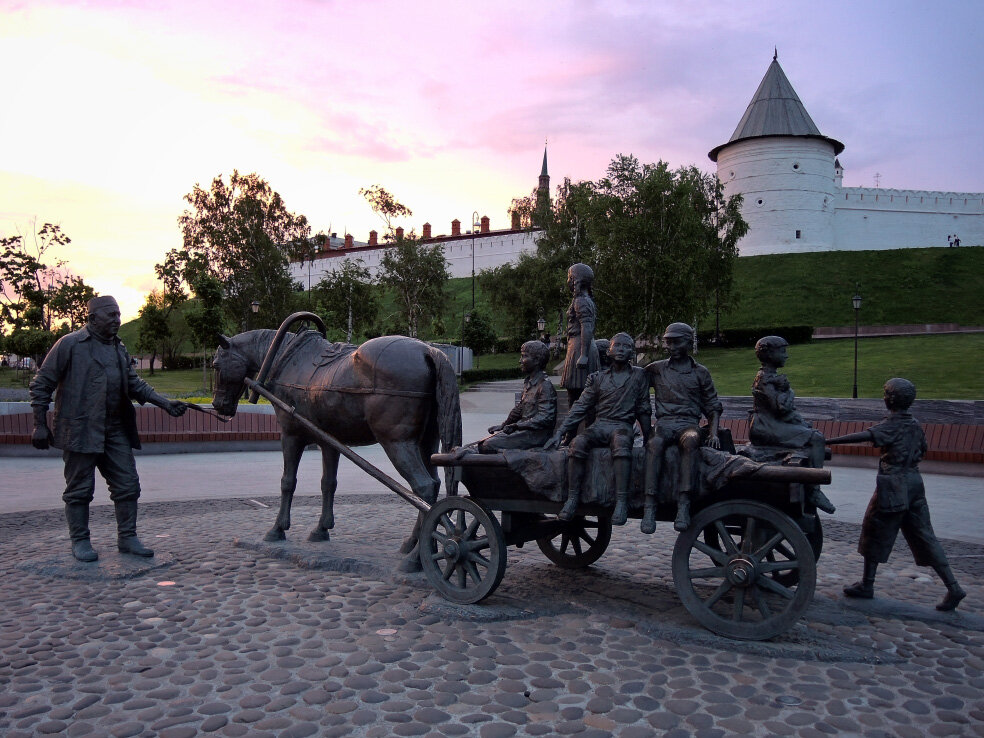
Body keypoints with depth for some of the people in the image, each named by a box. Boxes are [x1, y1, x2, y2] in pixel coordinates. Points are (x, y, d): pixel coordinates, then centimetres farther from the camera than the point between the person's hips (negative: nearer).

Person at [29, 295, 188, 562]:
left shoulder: (119, 349, 14)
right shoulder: (69, 344, -5)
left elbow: (135, 384, 15)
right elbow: (41, 385, -3)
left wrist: (165, 403, 2)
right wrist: (40, 425, -7)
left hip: (116, 431, 6)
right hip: (80, 430, -6)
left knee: (127, 486, 6)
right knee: (80, 490, 5)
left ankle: (127, 537, 17)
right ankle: (80, 541, 19)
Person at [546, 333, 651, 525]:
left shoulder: (638, 375, 13)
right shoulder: (597, 378, 16)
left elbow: (644, 410, 15)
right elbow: (580, 408, 12)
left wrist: (647, 438, 10)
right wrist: (560, 433, 3)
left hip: (623, 426, -2)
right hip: (599, 425, 2)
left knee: (621, 443, -39)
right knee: (578, 442, -31)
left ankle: (621, 502, -43)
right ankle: (572, 499, -29)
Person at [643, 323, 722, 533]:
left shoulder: (700, 372, 16)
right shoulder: (656, 369, 17)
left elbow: (713, 406, 17)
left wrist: (714, 433, 2)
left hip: (689, 423, 0)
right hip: (664, 423, 0)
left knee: (690, 440, -38)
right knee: (655, 444, -36)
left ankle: (684, 504, -43)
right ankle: (649, 507, -40)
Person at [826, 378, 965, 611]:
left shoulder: (892, 425, -14)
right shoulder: (915, 424, 11)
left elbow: (864, 436, -27)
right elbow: (922, 450, 21)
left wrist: (828, 441, -32)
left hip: (893, 487, -8)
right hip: (914, 483, 8)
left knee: (875, 533, 4)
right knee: (923, 536, 11)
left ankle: (867, 585, 13)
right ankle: (953, 587, 8)